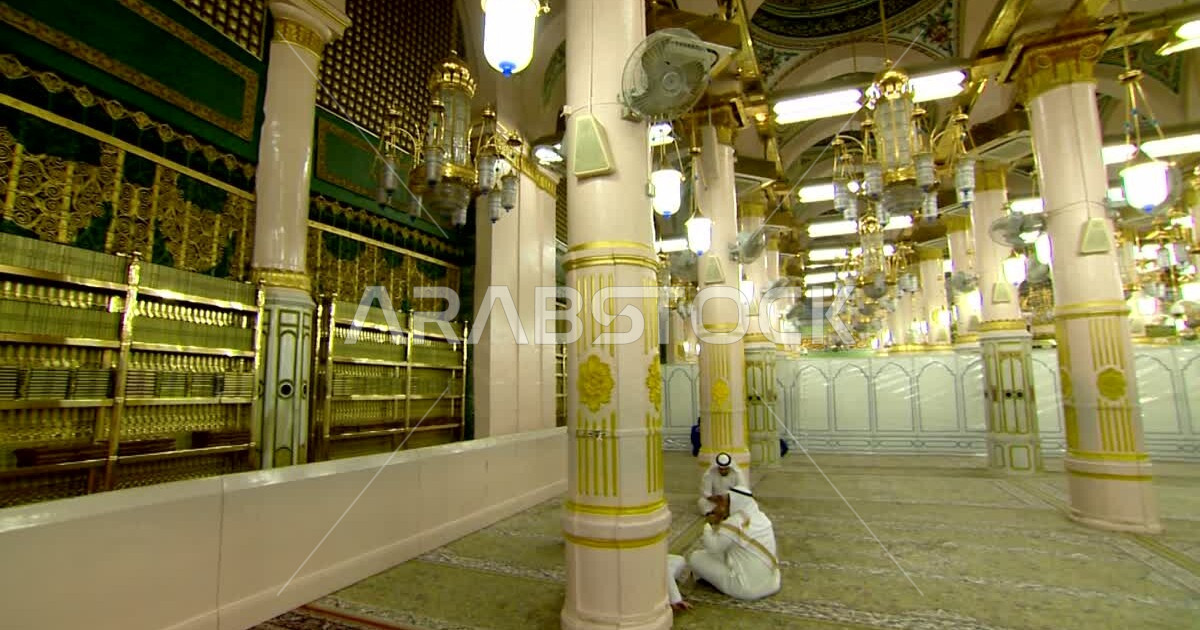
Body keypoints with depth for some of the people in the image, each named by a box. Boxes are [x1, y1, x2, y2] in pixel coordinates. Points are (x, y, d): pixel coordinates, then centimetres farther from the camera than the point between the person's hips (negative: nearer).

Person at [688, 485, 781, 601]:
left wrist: (707, 526, 4)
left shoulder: (734, 523, -21)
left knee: (695, 557, -1)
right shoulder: (762, 517, 3)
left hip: (747, 588, -8)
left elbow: (713, 546, -12)